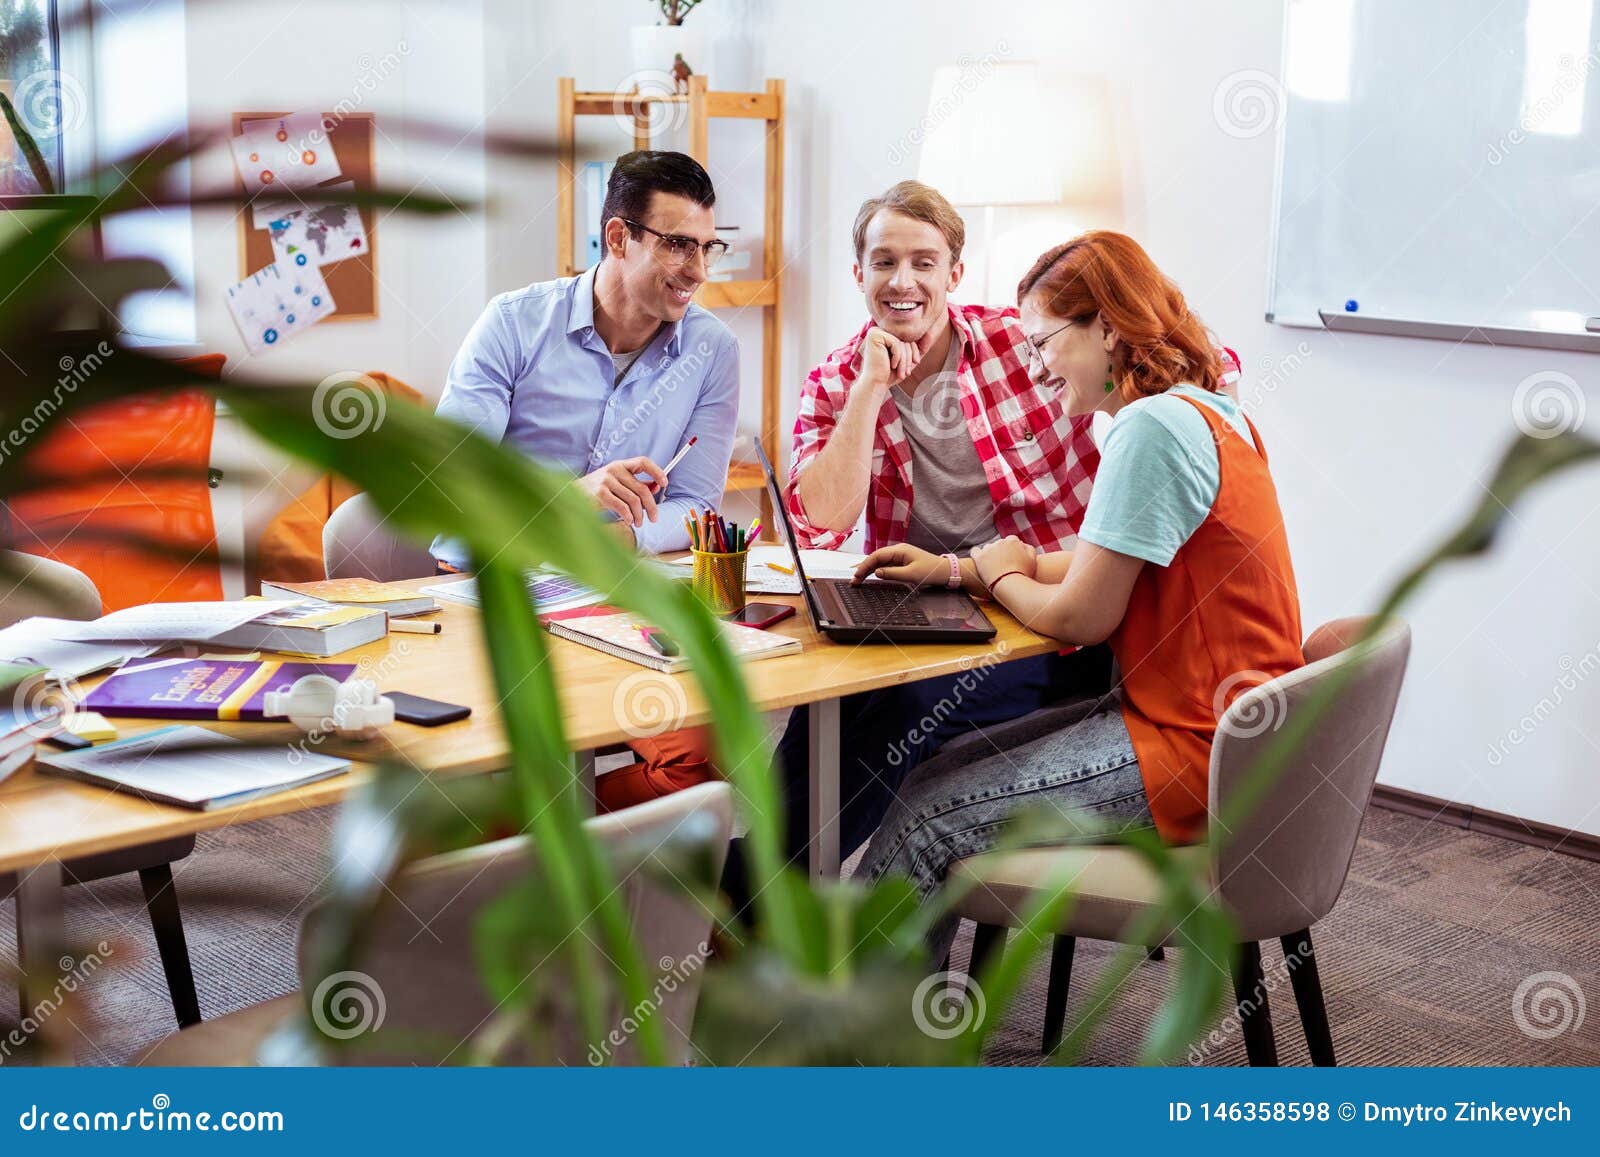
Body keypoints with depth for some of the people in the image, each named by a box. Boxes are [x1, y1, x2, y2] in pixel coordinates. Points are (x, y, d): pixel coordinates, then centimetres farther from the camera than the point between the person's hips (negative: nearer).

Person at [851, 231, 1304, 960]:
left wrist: (1000, 574, 4)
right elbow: (1110, 563, 19)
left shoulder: (1152, 426, -20)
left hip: (1191, 748, -10)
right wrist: (955, 568, 12)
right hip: (1207, 720, 10)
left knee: (929, 819, -7)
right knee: (941, 772, 10)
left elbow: (1080, 617, -17)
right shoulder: (1207, 411, 12)